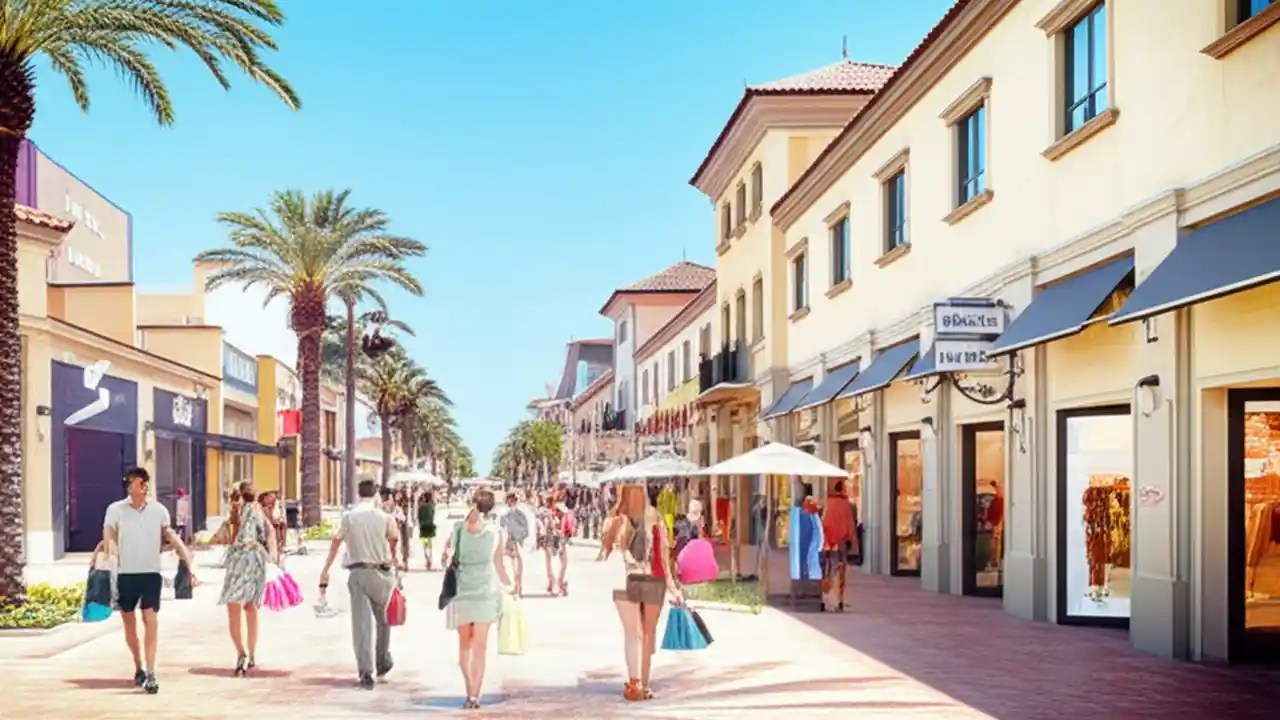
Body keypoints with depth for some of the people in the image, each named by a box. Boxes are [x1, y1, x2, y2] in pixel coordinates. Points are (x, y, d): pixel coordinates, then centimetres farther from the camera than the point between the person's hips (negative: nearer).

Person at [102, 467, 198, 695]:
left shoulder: (159, 510, 2)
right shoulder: (115, 510, -2)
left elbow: (172, 538, 7)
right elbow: (109, 538, -10)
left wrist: (190, 565, 3)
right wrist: (112, 556, -29)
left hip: (151, 573, 0)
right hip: (125, 574, 0)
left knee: (151, 620, -13)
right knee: (129, 622, 12)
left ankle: (150, 674, -14)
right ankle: (138, 668, 31)